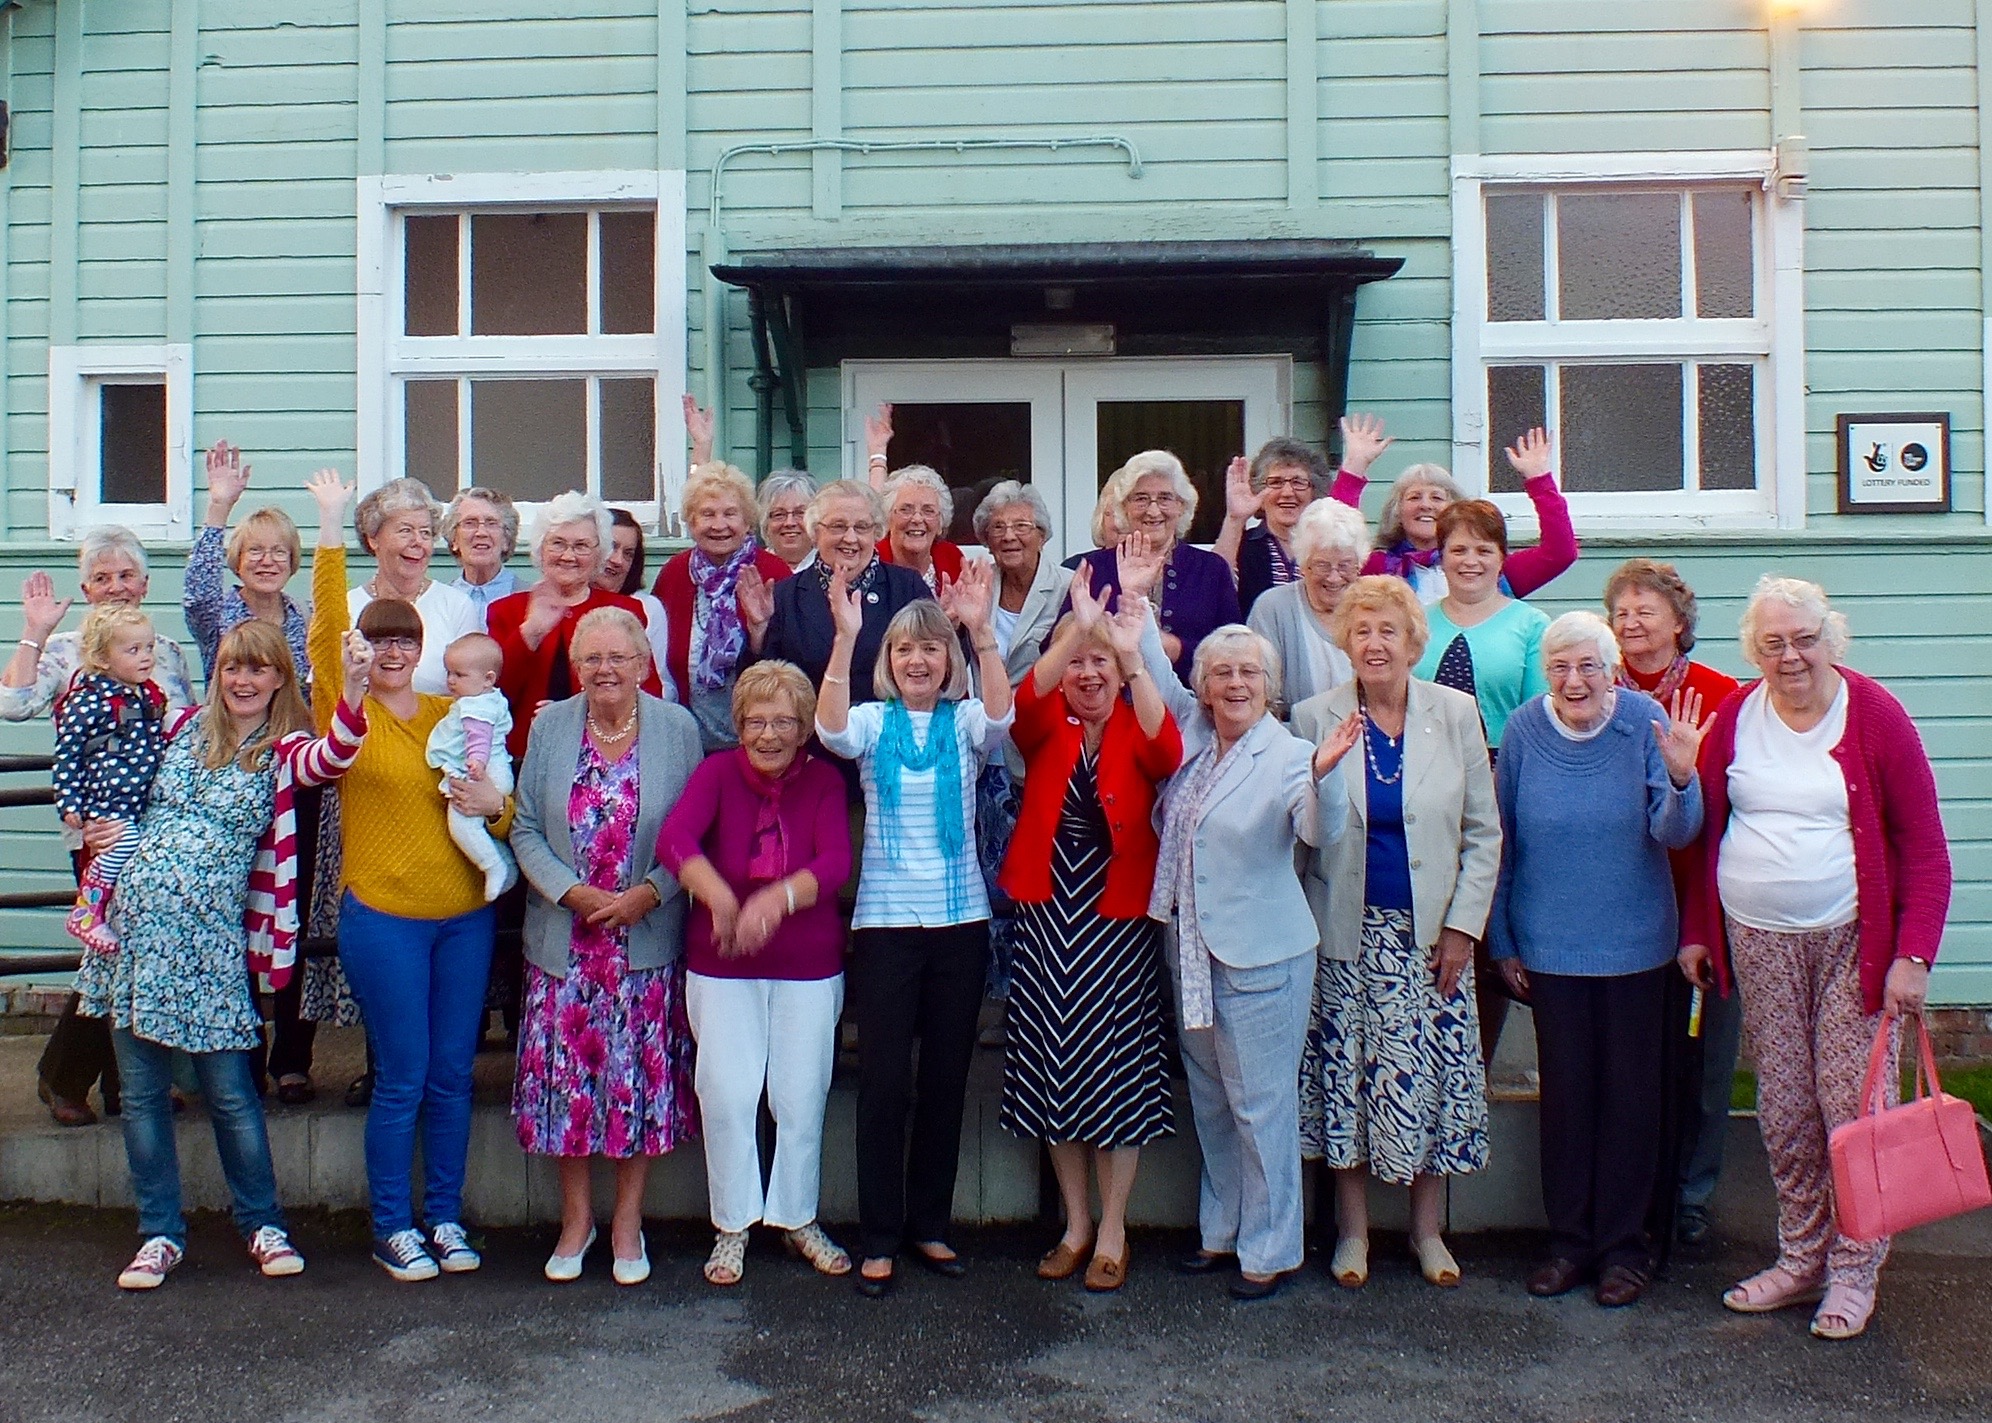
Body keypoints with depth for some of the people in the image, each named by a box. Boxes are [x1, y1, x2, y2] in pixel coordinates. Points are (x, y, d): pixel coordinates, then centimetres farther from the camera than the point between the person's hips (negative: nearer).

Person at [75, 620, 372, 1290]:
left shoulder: (284, 750, -1)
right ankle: (160, 1233, 19)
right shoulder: (186, 728, 11)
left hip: (208, 937, -4)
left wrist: (353, 689, -40)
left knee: (230, 1092, 2)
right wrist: (114, 828, 9)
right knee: (142, 1091, 8)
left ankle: (263, 1226, 18)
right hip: (134, 924, 4)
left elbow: (333, 758, -25)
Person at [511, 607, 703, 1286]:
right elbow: (526, 830, 2)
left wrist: (648, 893, -15)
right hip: (564, 941, 1)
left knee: (641, 1075, 4)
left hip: (648, 942, -1)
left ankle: (628, 1222, 21)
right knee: (564, 1075, 5)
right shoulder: (550, 727, 3)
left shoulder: (678, 728, -2)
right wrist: (573, 892, -13)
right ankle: (575, 1218, 24)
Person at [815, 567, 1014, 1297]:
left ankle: (929, 1225, 23)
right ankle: (878, 1238, 10)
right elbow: (830, 730, -21)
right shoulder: (872, 721, 1)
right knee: (884, 1080, 0)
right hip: (885, 920, -1)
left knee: (946, 1077, 10)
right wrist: (845, 636, -33)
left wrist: (981, 631, -33)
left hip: (960, 917, 2)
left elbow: (1001, 717, -20)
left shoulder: (965, 722, 3)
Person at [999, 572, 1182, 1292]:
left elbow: (1167, 751, -24)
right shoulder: (1046, 728, 3)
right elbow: (1024, 702, -20)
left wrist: (1134, 656, -36)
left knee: (1116, 1070, 1)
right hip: (1047, 915, 2)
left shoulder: (1135, 732, 0)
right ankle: (1075, 1225, 21)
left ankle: (1112, 1233, 14)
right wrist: (1075, 629, -35)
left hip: (1118, 917, -2)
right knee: (1052, 1069, 7)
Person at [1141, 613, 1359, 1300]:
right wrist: (1136, 600, 9)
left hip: (1261, 957, -7)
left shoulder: (1288, 755, -14)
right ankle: (1220, 1229, 33)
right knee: (1209, 1099, 18)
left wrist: (1323, 774, -47)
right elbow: (1157, 674, 16)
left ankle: (1271, 1249, 15)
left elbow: (1322, 831, -28)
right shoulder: (1193, 733, 4)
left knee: (1260, 1103, 1)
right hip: (1192, 947, 7)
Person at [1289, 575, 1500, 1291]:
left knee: (1432, 1076, 4)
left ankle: (1427, 1229, 21)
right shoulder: (1313, 718, -2)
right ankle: (1352, 1228, 20)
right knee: (1346, 1075, 3)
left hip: (1431, 933, 1)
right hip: (1348, 934, 0)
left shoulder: (1456, 714, 1)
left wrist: (1463, 924, -3)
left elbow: (1483, 831, 3)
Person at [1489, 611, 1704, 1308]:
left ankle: (1622, 1244, 21)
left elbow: (1674, 834, -13)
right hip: (1550, 945, 1)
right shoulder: (1524, 731, -6)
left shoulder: (1647, 723, -10)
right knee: (1564, 1092, 10)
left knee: (1629, 1093, 8)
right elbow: (1502, 845, 3)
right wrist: (1502, 943, 6)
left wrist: (1681, 779, -33)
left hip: (1633, 943, -1)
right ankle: (1569, 1238, 23)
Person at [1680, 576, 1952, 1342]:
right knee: (1783, 1110, 7)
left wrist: (1913, 955, -13)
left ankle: (1854, 1272, 13)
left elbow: (1924, 848, -6)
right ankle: (1801, 1259, 22)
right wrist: (1696, 931, 8)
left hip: (1852, 940, -3)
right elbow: (1705, 832, 11)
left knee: (1853, 1103, -2)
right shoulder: (1734, 718, 3)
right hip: (1758, 942, 3)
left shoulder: (1875, 717, -7)